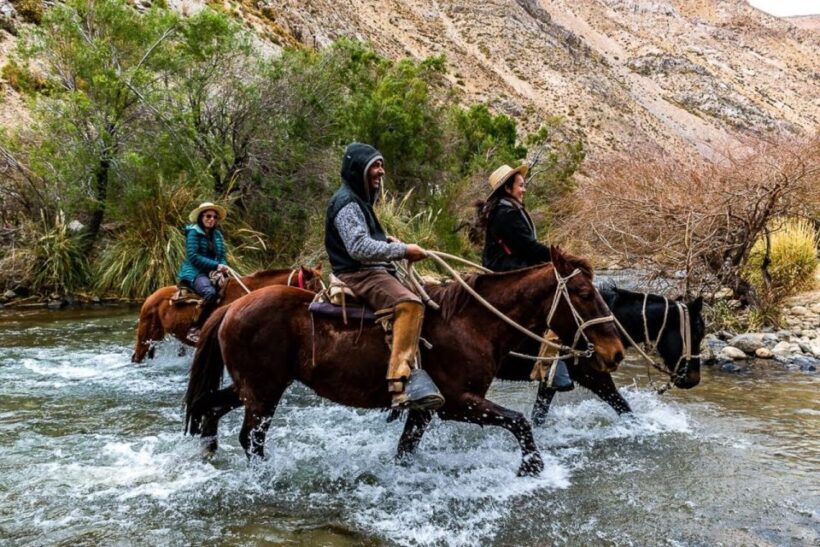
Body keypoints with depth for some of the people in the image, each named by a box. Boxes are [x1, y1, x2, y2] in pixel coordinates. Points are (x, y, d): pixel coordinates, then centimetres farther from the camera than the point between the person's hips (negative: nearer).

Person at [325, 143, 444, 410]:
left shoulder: (360, 200, 22)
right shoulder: (347, 202, -11)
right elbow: (359, 248, -23)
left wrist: (387, 240, 12)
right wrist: (403, 250, -21)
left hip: (373, 272, 11)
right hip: (358, 275, -11)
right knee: (409, 304, -33)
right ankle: (400, 383, -42)